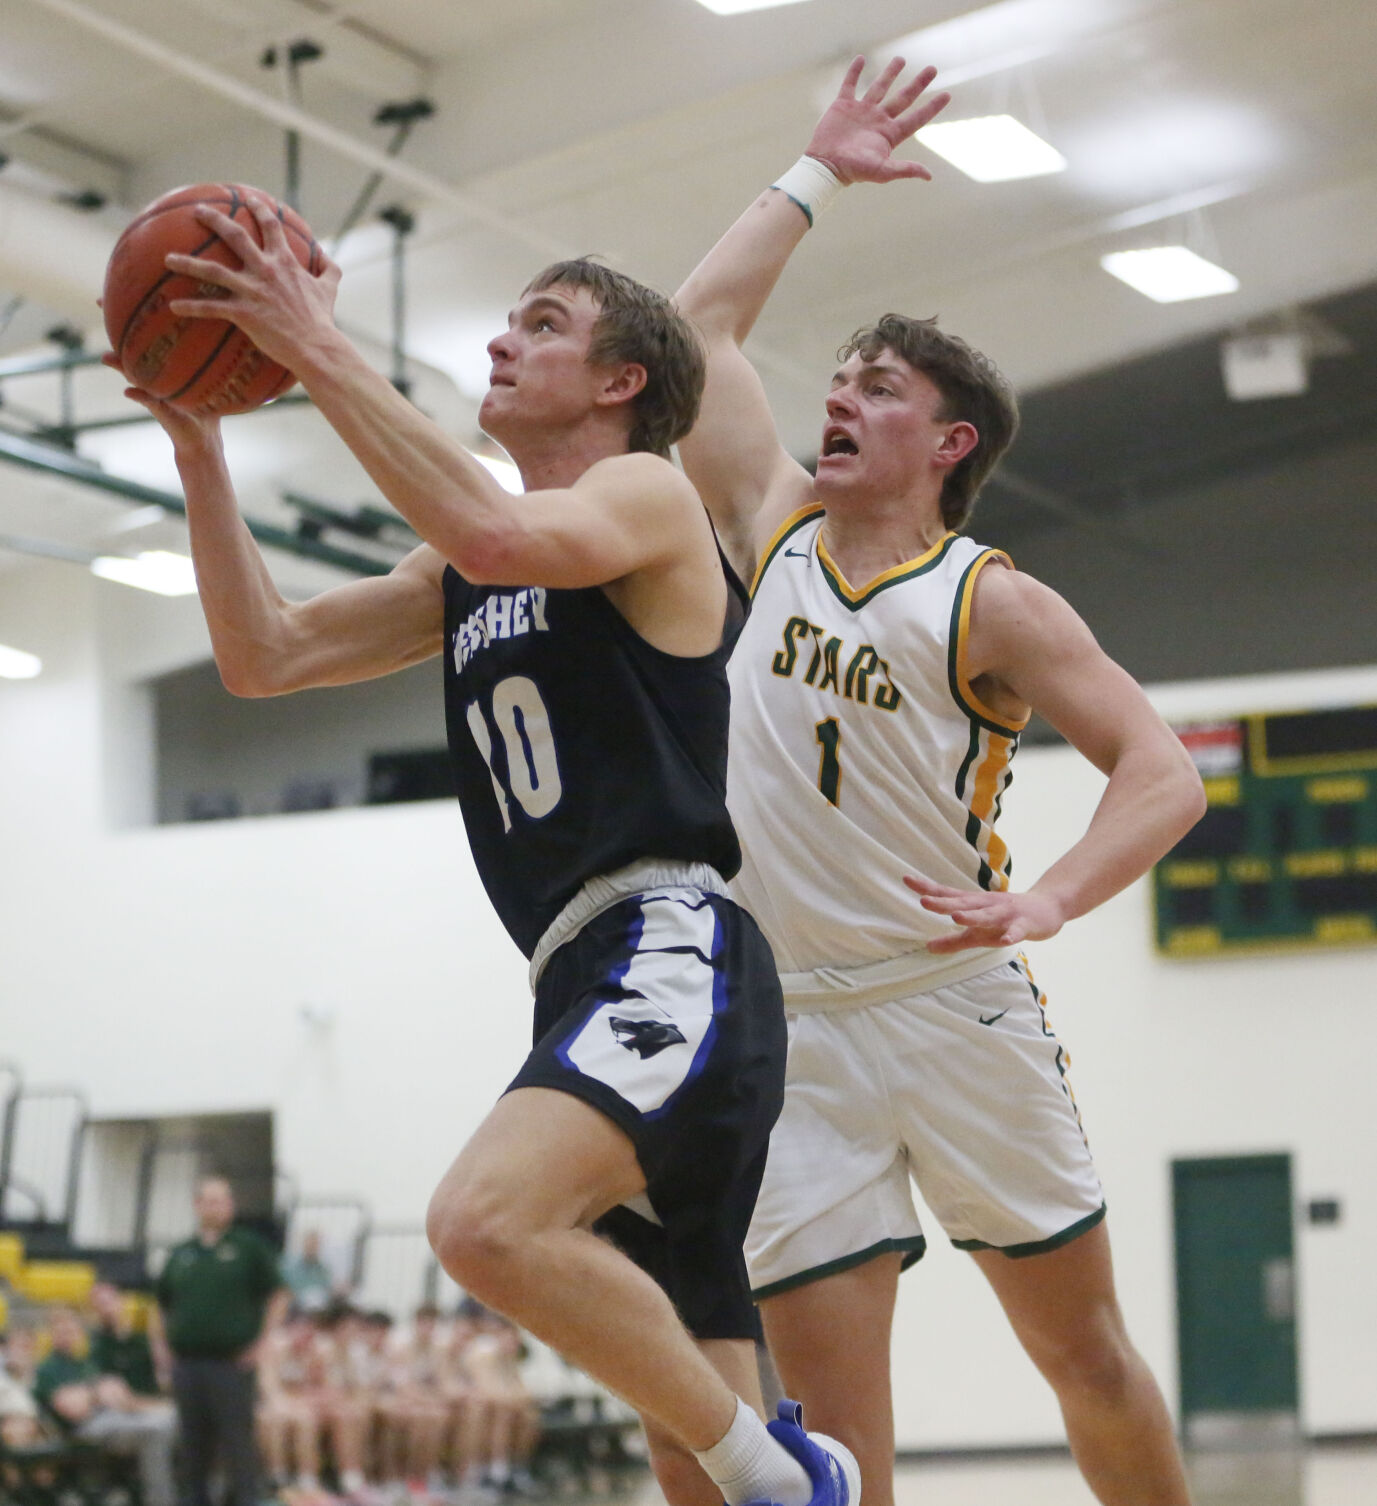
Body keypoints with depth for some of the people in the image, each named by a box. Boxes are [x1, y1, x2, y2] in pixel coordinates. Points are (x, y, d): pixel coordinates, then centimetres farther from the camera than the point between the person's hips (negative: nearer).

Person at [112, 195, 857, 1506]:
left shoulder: (648, 493, 1)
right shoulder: (457, 579, 23)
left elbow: (502, 534, -21)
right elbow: (263, 658, 16)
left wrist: (317, 350, -19)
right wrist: (198, 442, 6)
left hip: (674, 956, -8)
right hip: (583, 979, 8)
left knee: (487, 1219, -33)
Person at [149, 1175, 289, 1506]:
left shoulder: (248, 1247, 3)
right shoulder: (181, 1254, 14)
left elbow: (278, 1298, 2)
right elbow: (159, 1307, 22)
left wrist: (261, 1345, -5)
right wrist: (160, 1348, 10)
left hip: (232, 1363, -4)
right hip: (186, 1363, 4)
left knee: (236, 1439, -6)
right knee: (193, 1442, 8)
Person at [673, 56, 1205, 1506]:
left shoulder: (989, 602, -4)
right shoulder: (777, 533, 9)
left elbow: (1163, 772, -12)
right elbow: (704, 318, 15)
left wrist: (1047, 899, -28)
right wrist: (818, 171, 22)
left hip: (953, 1003, -3)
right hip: (787, 1022, 3)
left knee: (1083, 1347, 6)